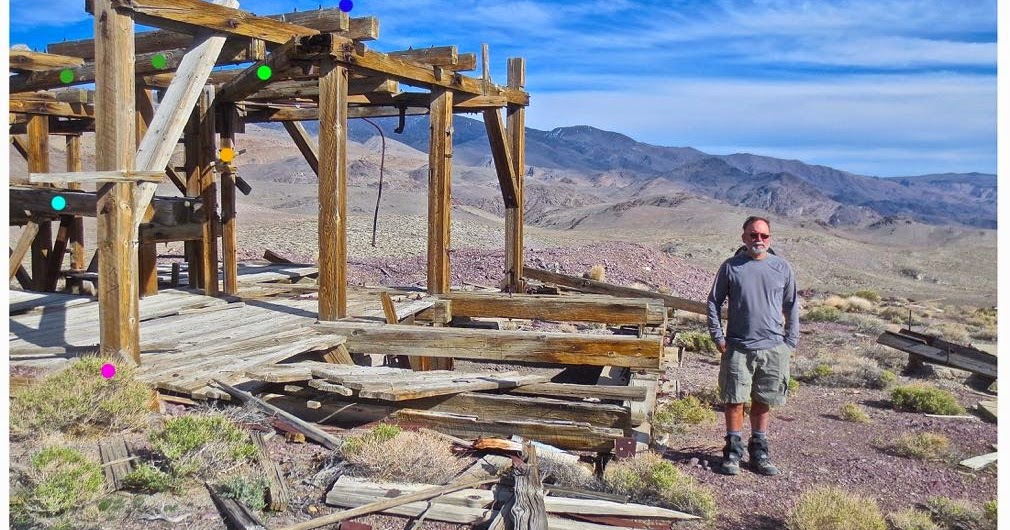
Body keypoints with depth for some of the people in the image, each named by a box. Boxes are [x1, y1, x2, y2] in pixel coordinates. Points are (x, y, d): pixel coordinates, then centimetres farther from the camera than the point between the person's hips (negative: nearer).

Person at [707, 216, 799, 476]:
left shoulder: (782, 268, 4)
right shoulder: (731, 266, 0)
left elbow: (792, 307, 11)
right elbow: (714, 302, 5)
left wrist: (790, 342, 5)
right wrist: (718, 337, -1)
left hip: (773, 348, 2)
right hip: (738, 348, -1)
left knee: (762, 402, 11)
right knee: (735, 401, 3)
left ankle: (759, 451, 25)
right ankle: (733, 450, 18)